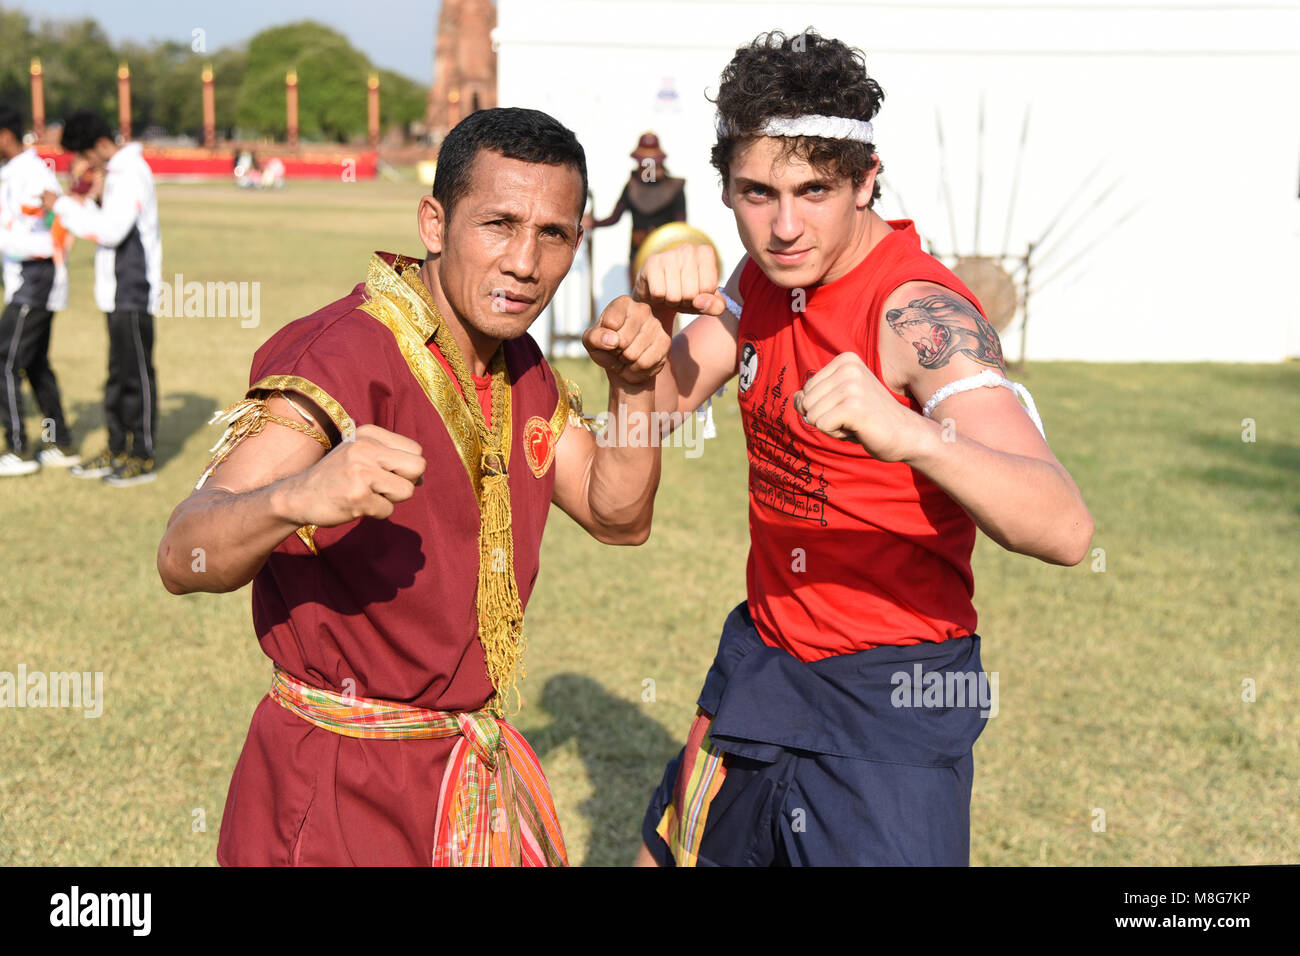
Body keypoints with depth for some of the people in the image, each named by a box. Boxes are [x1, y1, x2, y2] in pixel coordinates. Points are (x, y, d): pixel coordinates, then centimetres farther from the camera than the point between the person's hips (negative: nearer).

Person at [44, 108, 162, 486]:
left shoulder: (131, 173, -15)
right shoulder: (116, 173, 16)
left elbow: (111, 230, -23)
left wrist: (64, 206, -16)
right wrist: (83, 206, 8)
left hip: (133, 292, -10)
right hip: (117, 291, 10)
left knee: (136, 373, -3)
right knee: (118, 373, 14)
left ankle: (142, 456, 4)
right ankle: (117, 451, 22)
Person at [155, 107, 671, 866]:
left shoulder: (518, 362, 3)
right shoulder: (345, 356, -23)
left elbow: (618, 518, 9)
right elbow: (183, 559, -33)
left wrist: (634, 387, -8)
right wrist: (295, 497, -55)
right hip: (342, 795, -7)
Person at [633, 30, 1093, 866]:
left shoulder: (921, 314, -24)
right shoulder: (764, 277, 1)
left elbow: (1065, 529, -35)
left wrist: (908, 436, -54)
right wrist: (654, 312, -19)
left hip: (891, 700, -7)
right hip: (761, 660, 8)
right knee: (668, 854, 21)